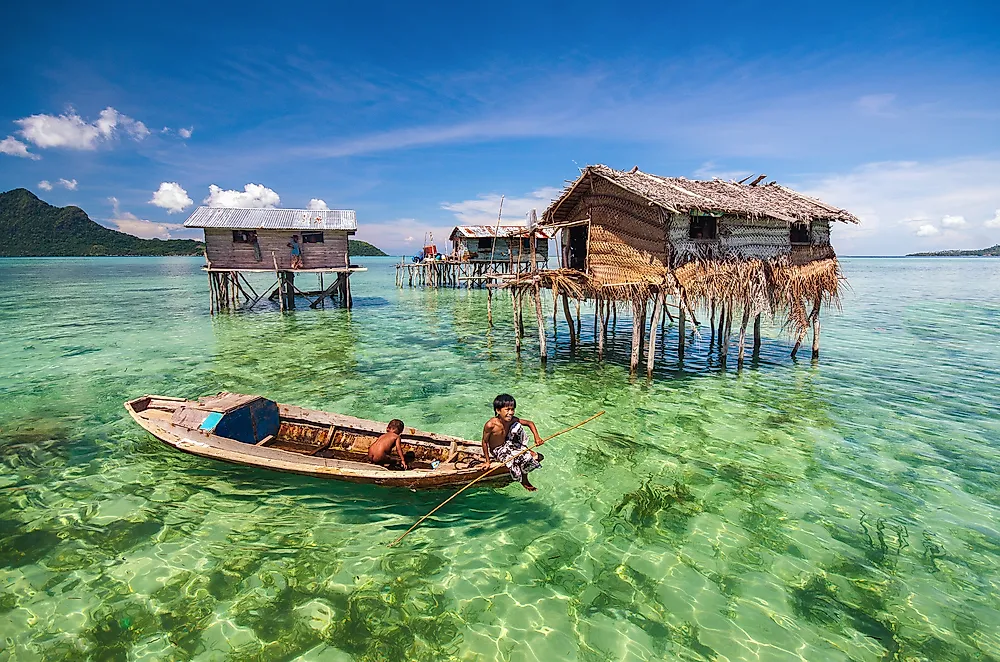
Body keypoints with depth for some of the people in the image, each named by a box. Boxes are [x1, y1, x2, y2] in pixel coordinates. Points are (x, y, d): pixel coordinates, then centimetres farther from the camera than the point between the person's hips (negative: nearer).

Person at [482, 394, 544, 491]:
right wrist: (488, 461, -13)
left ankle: (526, 451, 5)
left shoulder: (513, 420, -18)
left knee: (517, 426, -17)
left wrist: (537, 436, -22)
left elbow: (530, 423, -6)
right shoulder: (490, 425, -32)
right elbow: (485, 442, -18)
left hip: (507, 444, 4)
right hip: (497, 451, -4)